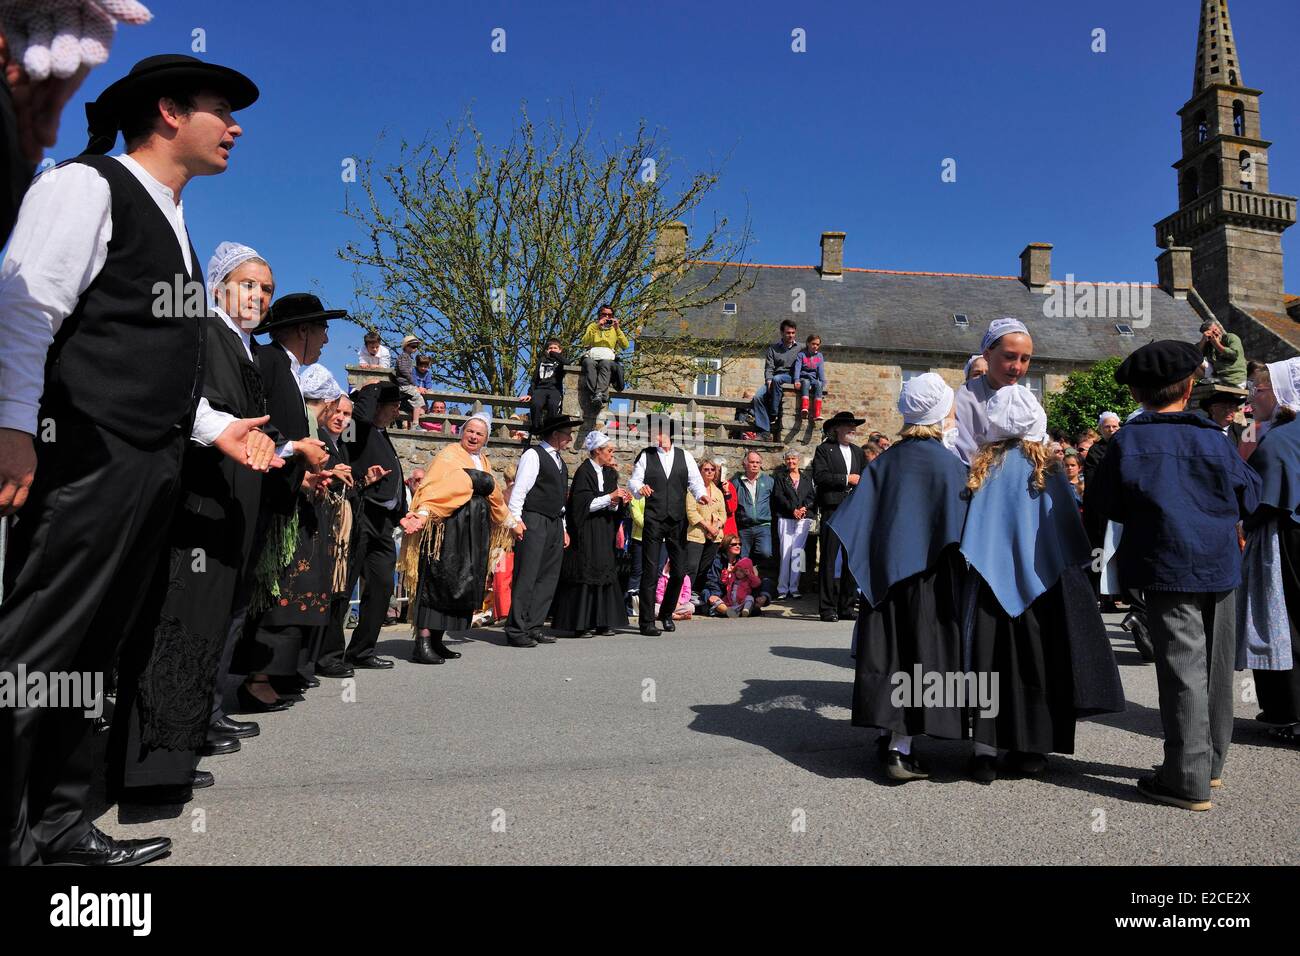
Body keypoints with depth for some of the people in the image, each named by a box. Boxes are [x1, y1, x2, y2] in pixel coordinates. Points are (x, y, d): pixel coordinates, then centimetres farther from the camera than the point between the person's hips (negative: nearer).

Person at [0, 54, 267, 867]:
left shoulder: (172, 227, 23)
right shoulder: (86, 187, -3)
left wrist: (215, 426, 15)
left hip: (152, 467, 9)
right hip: (86, 459, -9)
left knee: (92, 655, 12)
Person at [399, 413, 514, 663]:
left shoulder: (483, 462, 19)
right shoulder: (449, 455, -3)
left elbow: (494, 497, 30)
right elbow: (434, 488, -18)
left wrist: (509, 521, 35)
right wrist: (423, 513, -33)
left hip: (475, 534, 7)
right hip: (449, 529, -7)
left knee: (459, 585, 7)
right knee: (437, 581, -10)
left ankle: (436, 641, 13)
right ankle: (422, 643, -9)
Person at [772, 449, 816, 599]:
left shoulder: (807, 478, 18)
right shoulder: (780, 477, 14)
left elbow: (813, 496, 8)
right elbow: (779, 496, 1)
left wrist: (804, 508, -10)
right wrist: (793, 510, -11)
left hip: (803, 518, 1)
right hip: (785, 518, -1)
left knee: (798, 552, -6)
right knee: (785, 552, -7)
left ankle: (794, 588, -1)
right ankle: (782, 589, -4)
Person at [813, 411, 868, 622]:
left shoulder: (858, 452, 22)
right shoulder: (824, 450, 2)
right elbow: (819, 477, -11)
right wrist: (846, 479, -10)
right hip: (832, 511, -6)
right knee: (828, 559, -5)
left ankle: (847, 606, 14)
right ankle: (827, 608, -1)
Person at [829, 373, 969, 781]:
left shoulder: (885, 461, 6)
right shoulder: (949, 464, -8)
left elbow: (855, 518, 3)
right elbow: (957, 529, -9)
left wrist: (866, 568, 9)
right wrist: (959, 576, 1)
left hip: (884, 573, 5)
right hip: (926, 574, -5)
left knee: (889, 651, 11)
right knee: (919, 653, -1)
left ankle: (888, 734, 19)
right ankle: (901, 748, -3)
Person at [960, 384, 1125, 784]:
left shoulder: (983, 467, -3)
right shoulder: (1046, 468, -3)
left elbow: (969, 534, -3)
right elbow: (1069, 531, 0)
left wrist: (975, 567, 7)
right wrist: (1070, 568, 12)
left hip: (992, 582, 0)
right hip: (1039, 582, 0)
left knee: (990, 661, 5)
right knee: (1036, 661, 10)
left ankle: (985, 750, 4)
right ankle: (1032, 748, 17)